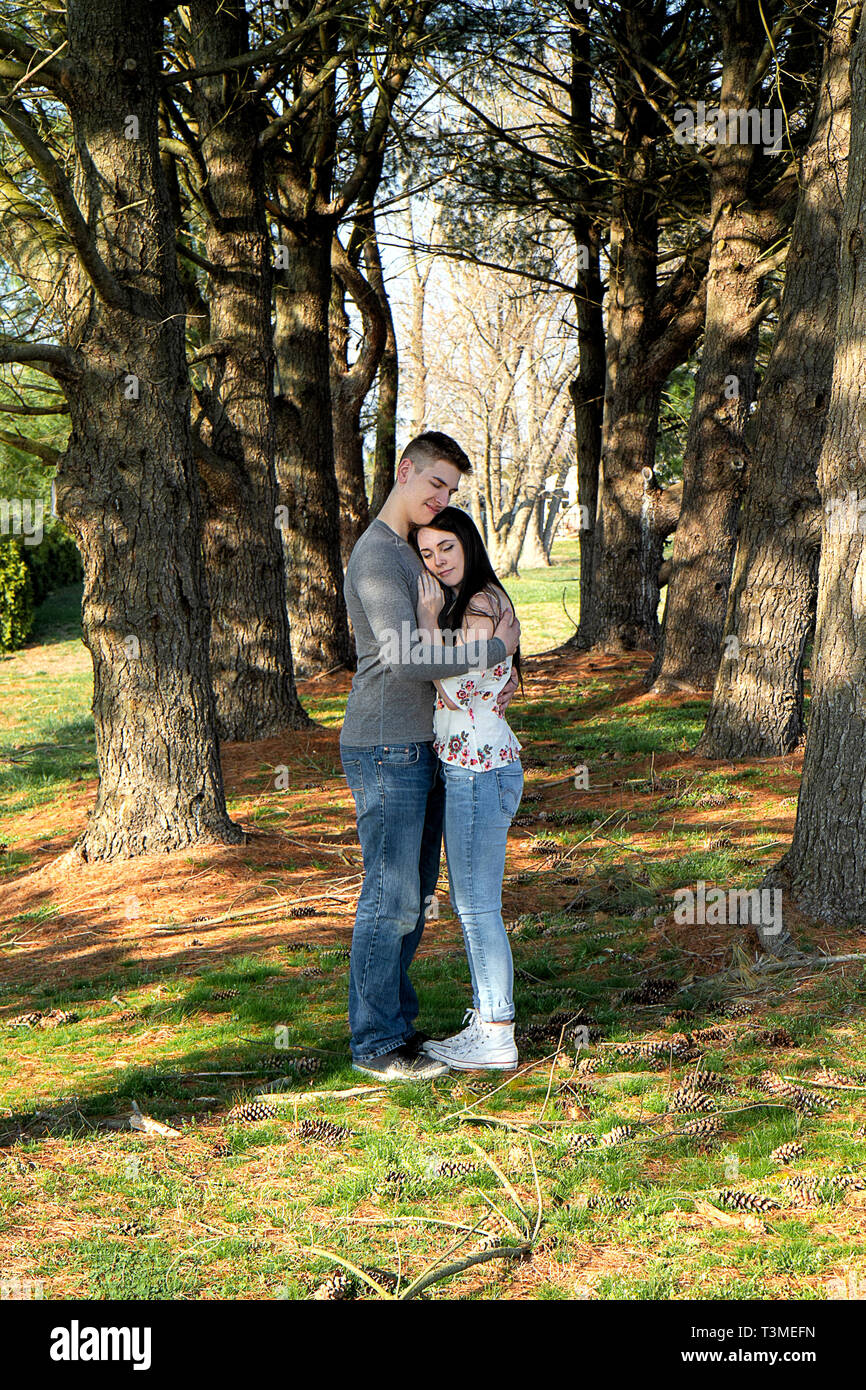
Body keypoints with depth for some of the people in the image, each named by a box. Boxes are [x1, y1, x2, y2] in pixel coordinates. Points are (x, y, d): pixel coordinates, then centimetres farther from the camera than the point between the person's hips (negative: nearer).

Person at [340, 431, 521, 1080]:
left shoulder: (412, 552, 18)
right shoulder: (376, 556, -15)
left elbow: (434, 650, 22)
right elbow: (403, 657, -24)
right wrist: (494, 649, -15)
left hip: (421, 746, 10)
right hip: (384, 751, -10)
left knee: (414, 892, 13)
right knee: (390, 896, -6)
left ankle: (395, 1019, 22)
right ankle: (376, 1043, 1)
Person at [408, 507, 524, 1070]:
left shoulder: (483, 603, -14)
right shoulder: (465, 603, 16)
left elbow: (457, 689, -19)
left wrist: (428, 620, -13)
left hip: (480, 769, -10)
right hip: (466, 767, 10)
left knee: (479, 906, -5)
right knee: (470, 903, 14)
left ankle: (498, 1041, 1)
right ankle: (485, 1024, 21)